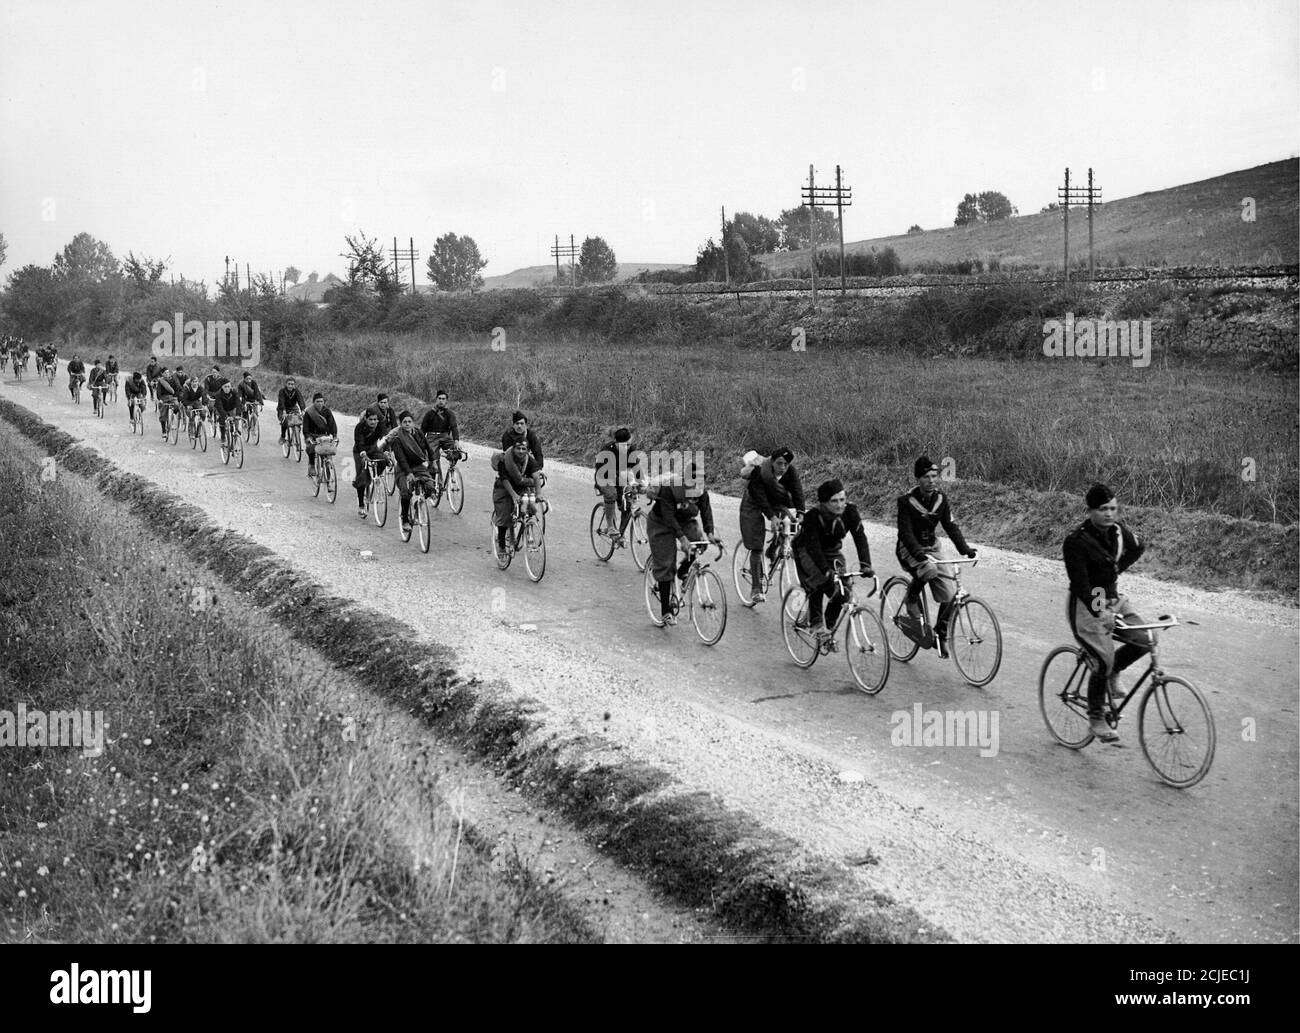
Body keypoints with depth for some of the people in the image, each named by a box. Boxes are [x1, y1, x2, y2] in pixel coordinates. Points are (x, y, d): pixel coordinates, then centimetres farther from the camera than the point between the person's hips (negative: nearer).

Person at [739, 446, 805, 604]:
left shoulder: (791, 472, -19)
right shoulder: (759, 472, -30)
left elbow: (797, 492, -26)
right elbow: (760, 496, -34)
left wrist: (800, 513, -41)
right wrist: (772, 517, -45)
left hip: (777, 503, 5)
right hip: (754, 506, -5)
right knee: (756, 548, -10)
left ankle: (772, 550, 5)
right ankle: (756, 589, -6)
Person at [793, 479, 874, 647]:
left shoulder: (850, 511, -22)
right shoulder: (813, 516, -31)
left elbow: (860, 538, -27)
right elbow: (813, 546, -36)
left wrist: (865, 564, -40)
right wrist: (826, 570, -48)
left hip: (832, 552, 4)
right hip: (807, 552, -4)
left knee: (841, 592, -12)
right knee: (819, 581, -30)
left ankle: (829, 628, 9)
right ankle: (815, 623, -15)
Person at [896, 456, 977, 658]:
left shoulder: (940, 499, 0)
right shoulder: (906, 501, -16)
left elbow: (951, 526, -2)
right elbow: (905, 531, -23)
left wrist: (965, 549, -17)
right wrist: (917, 552, -40)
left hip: (931, 549, 5)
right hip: (909, 550, -5)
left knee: (949, 595, -9)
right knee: (930, 569, -38)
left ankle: (941, 633, 12)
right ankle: (911, 598, -9)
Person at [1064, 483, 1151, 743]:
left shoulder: (1118, 531, 0)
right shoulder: (1076, 541, -20)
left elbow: (1138, 548, 24)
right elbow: (1080, 583, -27)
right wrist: (1099, 613, -37)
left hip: (1114, 600, 6)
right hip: (1086, 606, -6)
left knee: (1146, 639, -13)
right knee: (1104, 661, -13)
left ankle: (1113, 673, 16)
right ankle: (1096, 718, 6)